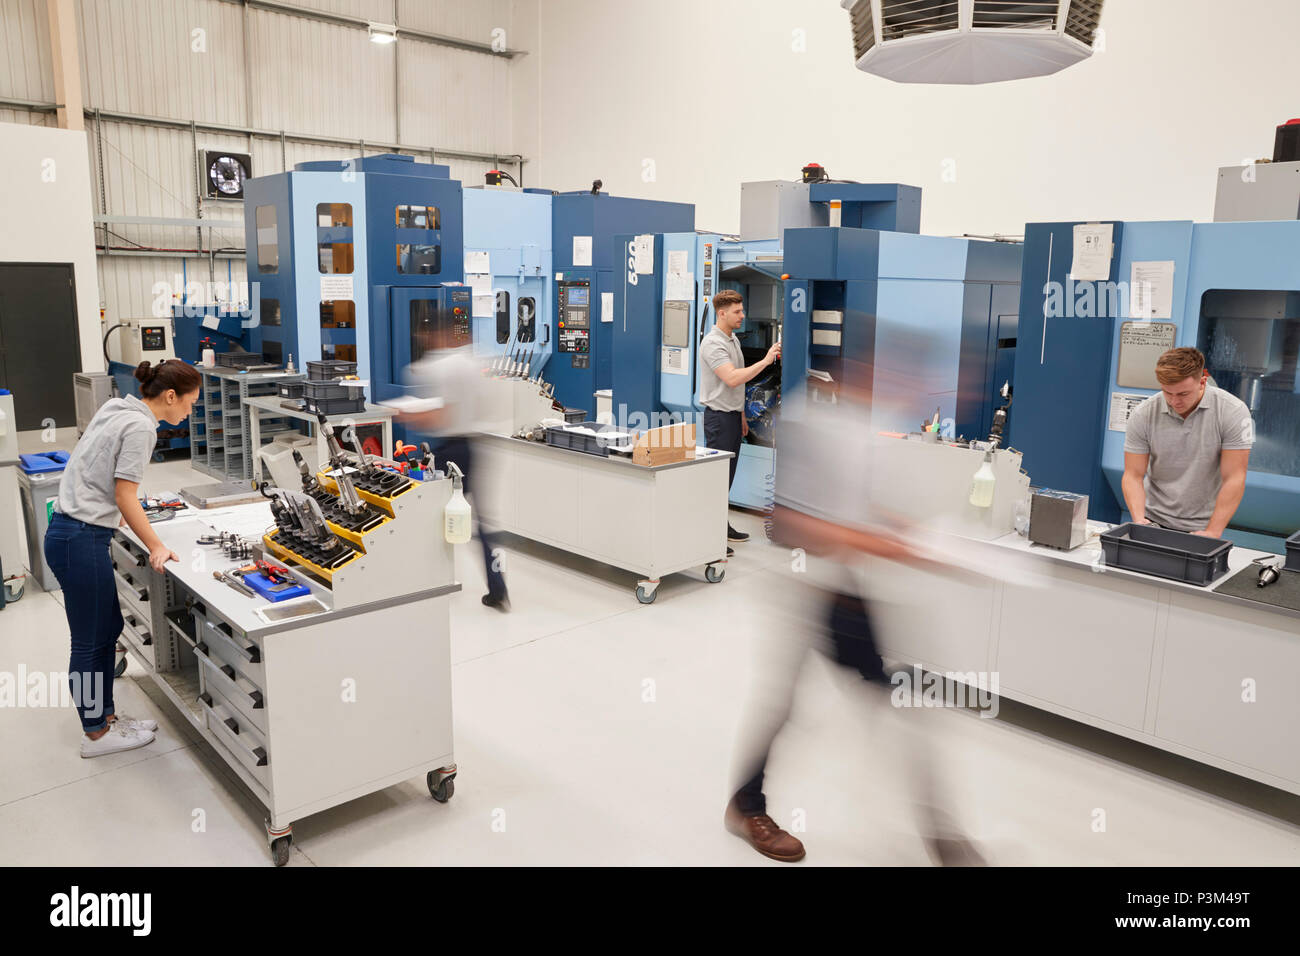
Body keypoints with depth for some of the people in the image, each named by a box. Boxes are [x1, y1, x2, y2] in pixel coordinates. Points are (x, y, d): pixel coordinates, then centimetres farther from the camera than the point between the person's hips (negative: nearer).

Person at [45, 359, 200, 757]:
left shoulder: (117, 409, 12)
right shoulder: (140, 427, -17)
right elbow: (125, 496, -16)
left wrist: (118, 517, 33)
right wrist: (156, 548, -11)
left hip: (71, 533, 10)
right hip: (81, 541, -10)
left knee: (108, 628, 18)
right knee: (91, 641, 2)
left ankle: (105, 716, 29)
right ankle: (96, 735, 15)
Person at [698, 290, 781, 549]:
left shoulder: (733, 339, 14)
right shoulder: (713, 343, -18)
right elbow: (732, 379, -31)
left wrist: (741, 415, 22)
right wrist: (766, 360, -28)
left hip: (733, 414, 10)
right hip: (719, 416, -10)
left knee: (727, 474, 15)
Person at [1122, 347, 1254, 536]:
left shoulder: (1233, 412, -8)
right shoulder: (1143, 415, -4)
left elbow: (1233, 479, -10)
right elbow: (1133, 475, -2)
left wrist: (1212, 533, -16)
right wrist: (1138, 519, -18)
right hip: (1154, 521, -1)